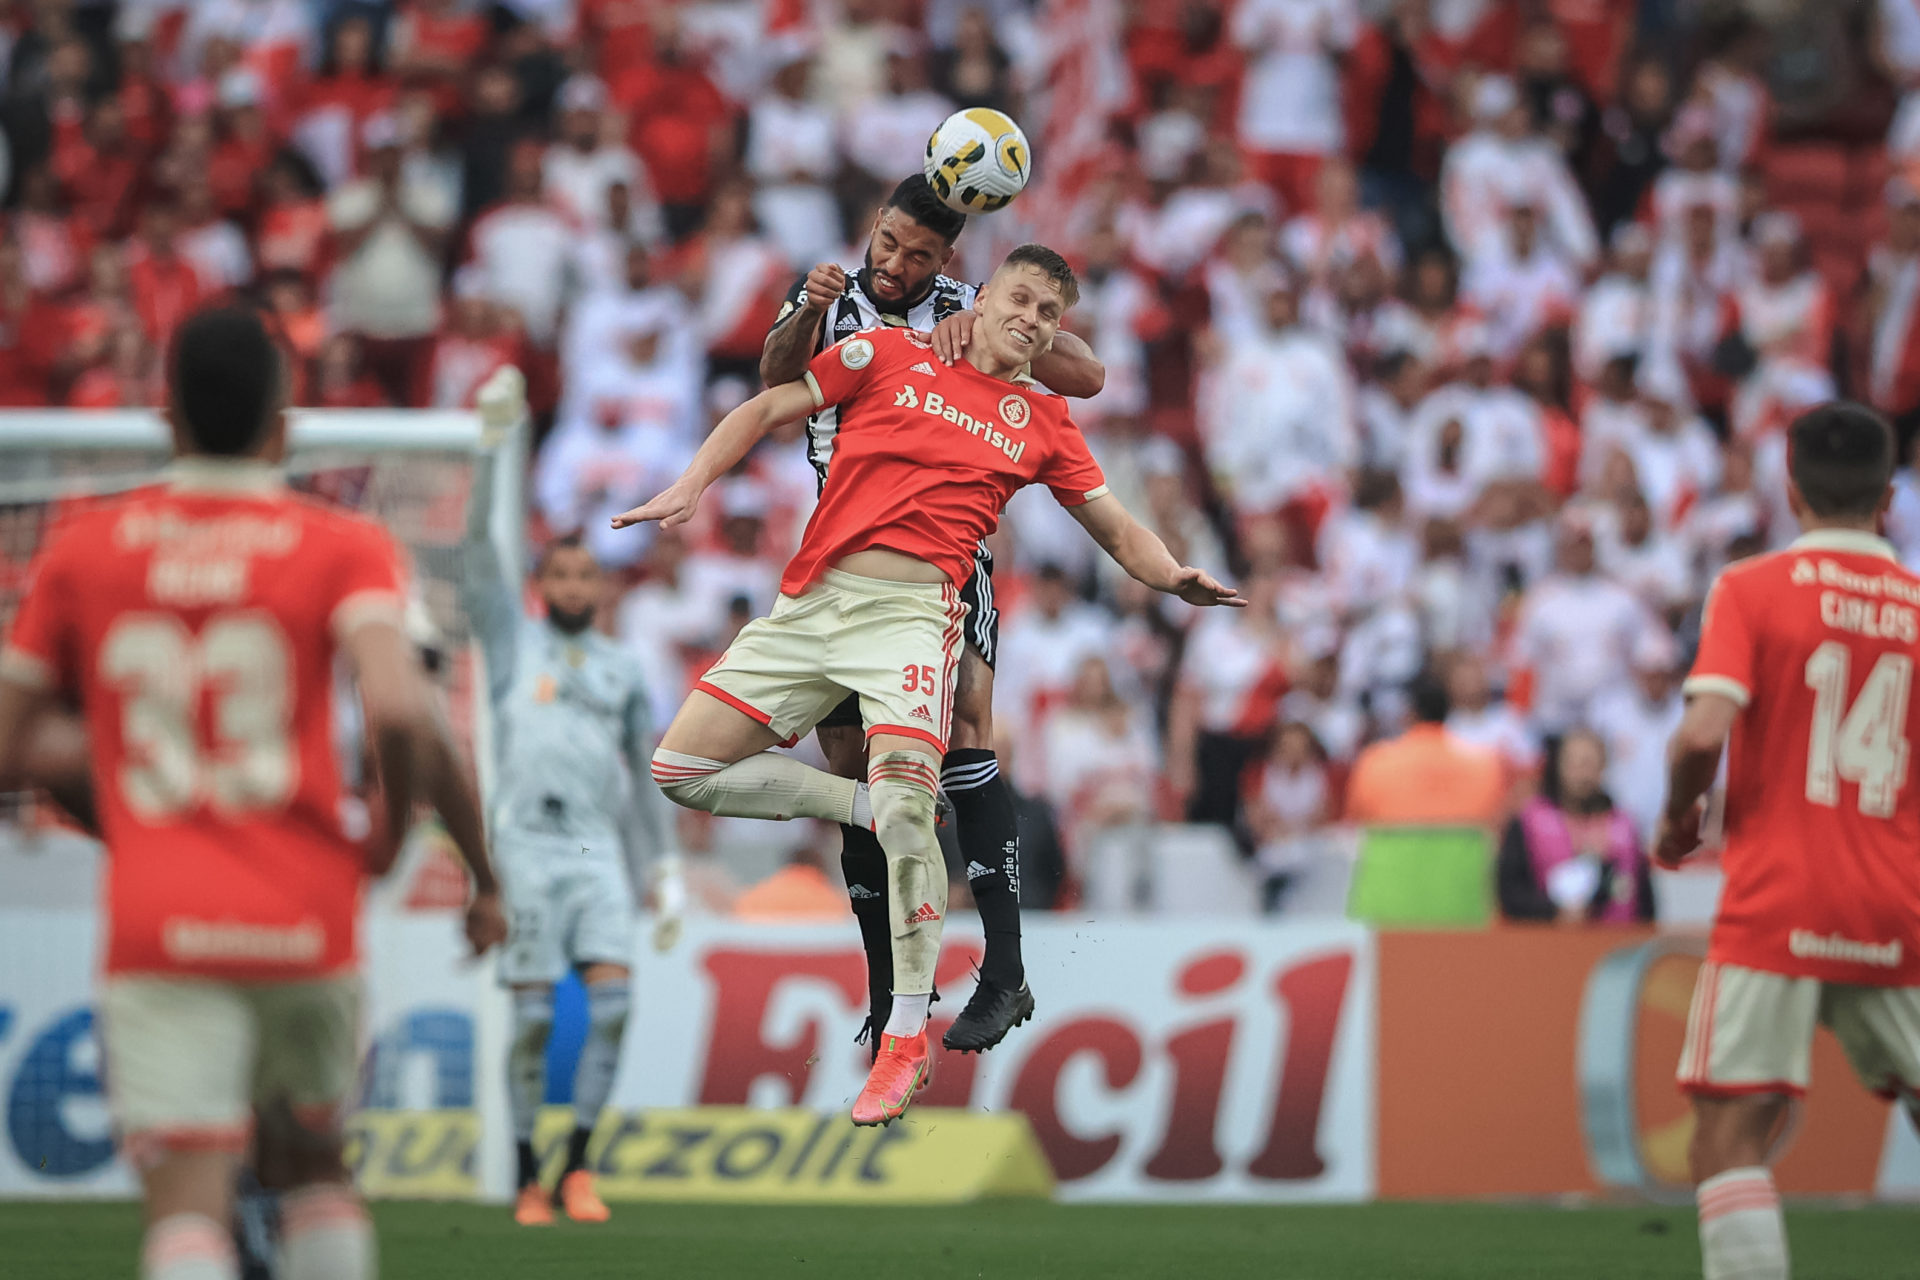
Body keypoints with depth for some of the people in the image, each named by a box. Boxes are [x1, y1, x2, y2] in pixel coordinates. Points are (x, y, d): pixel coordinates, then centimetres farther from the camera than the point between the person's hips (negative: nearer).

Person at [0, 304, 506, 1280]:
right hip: (308, 924, 1)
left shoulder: (81, 552, 6)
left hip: (156, 934, -1)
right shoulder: (344, 550, -1)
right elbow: (401, 717, -17)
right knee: (311, 1166, 24)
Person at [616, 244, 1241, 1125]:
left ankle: (906, 1041, -14)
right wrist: (692, 486, -2)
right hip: (808, 608, 2)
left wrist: (1175, 578, -5)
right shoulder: (889, 357, 12)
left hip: (913, 613, -2)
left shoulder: (1042, 423, 15)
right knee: (682, 771, -4)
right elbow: (767, 408, 14)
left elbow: (1116, 529, 17)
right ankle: (874, 807, 11)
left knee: (904, 806, -23)